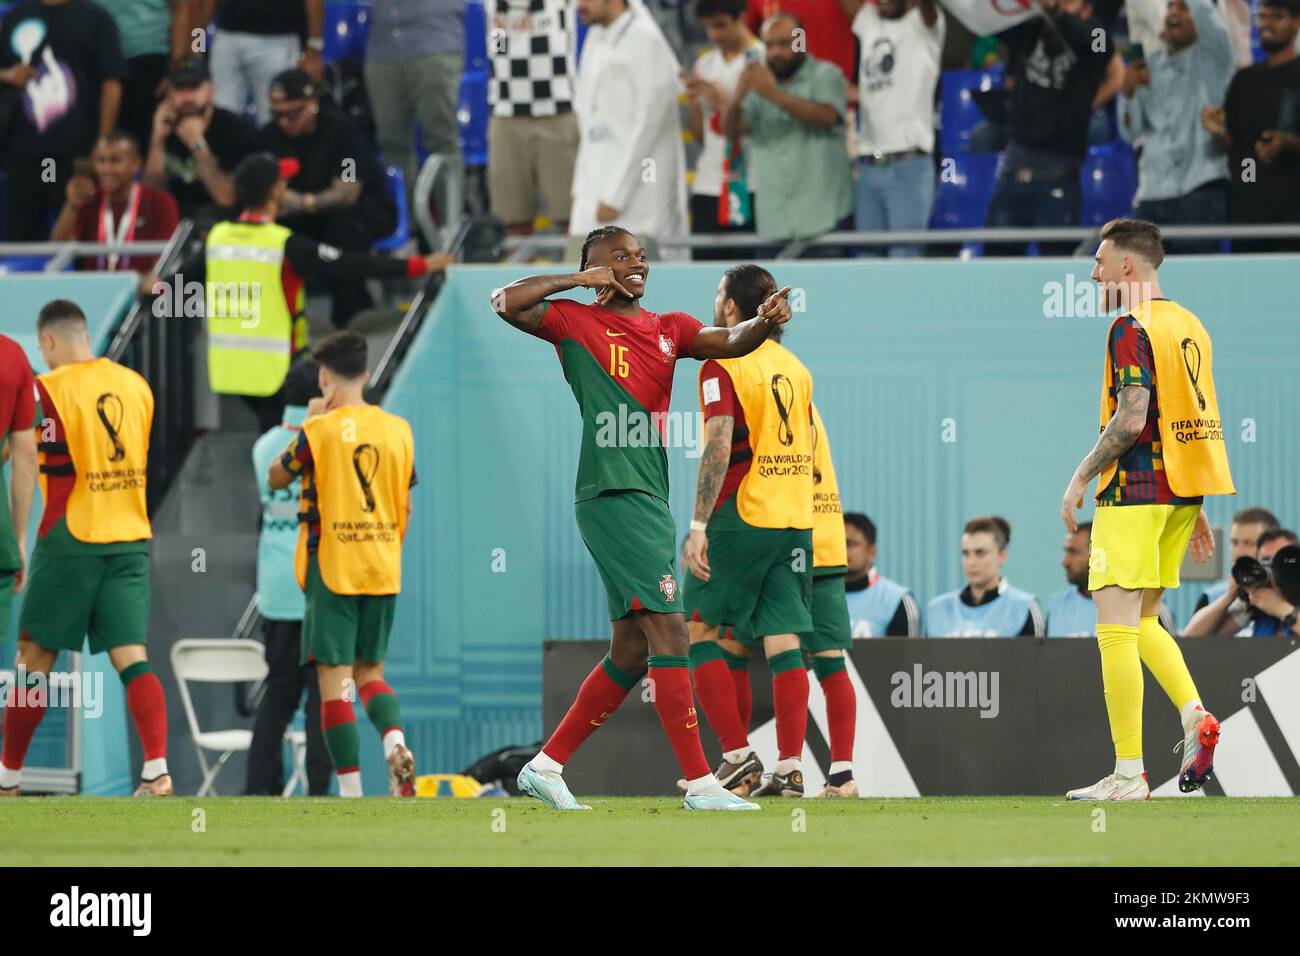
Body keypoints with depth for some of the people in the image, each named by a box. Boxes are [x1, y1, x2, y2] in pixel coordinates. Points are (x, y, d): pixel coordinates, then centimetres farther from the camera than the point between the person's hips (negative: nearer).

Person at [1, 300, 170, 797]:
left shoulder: (48, 389, -8)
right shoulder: (135, 384, 9)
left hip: (71, 540, -4)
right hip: (130, 539, 4)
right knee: (131, 656, -1)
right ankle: (157, 769, -16)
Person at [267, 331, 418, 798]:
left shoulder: (320, 430, -8)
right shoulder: (398, 430, 5)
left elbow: (277, 477, 7)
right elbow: (406, 508, 11)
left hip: (331, 568, -4)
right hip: (383, 570, 4)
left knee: (334, 679, -1)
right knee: (370, 671, 16)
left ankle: (351, 791, -7)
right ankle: (395, 743, -13)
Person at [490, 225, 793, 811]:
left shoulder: (669, 328, 18)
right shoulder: (576, 322, 1)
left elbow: (730, 343, 3)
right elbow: (506, 303, -11)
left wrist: (763, 322, -18)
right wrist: (581, 280, -7)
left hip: (650, 499, 8)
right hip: (611, 494, -8)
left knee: (631, 652, 11)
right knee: (668, 631, -14)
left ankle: (545, 766, 20)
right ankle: (699, 784, -15)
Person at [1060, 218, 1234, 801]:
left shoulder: (1131, 328, -12)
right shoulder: (1189, 325, 15)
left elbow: (1132, 420, -21)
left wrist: (1081, 477, -11)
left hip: (1135, 490, -9)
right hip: (1182, 492, 9)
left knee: (1116, 627, -8)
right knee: (1141, 621, 20)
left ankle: (1128, 775, -11)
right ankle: (1194, 716, 0)